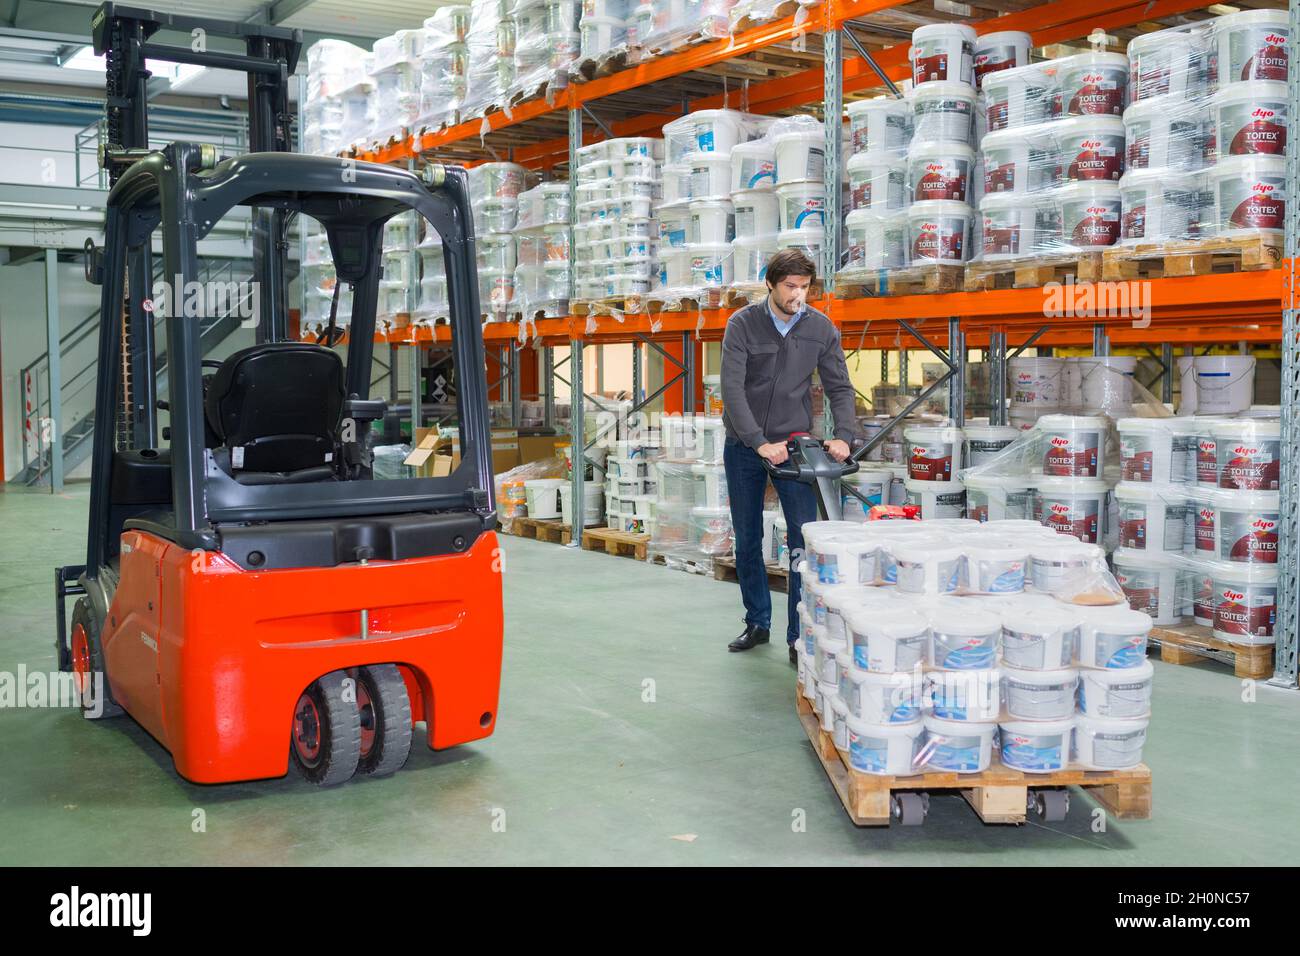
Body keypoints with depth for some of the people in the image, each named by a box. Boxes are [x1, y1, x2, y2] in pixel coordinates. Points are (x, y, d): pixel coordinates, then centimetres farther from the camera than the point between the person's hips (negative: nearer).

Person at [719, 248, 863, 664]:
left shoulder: (821, 329, -3)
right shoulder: (743, 324, -9)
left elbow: (840, 389, 0)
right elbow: (732, 388, -16)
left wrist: (844, 436, -18)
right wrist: (760, 443, -25)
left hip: (792, 443, 0)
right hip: (744, 446, 0)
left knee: (805, 540, -8)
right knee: (747, 541, 10)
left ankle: (801, 636, -2)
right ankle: (757, 623, 26)